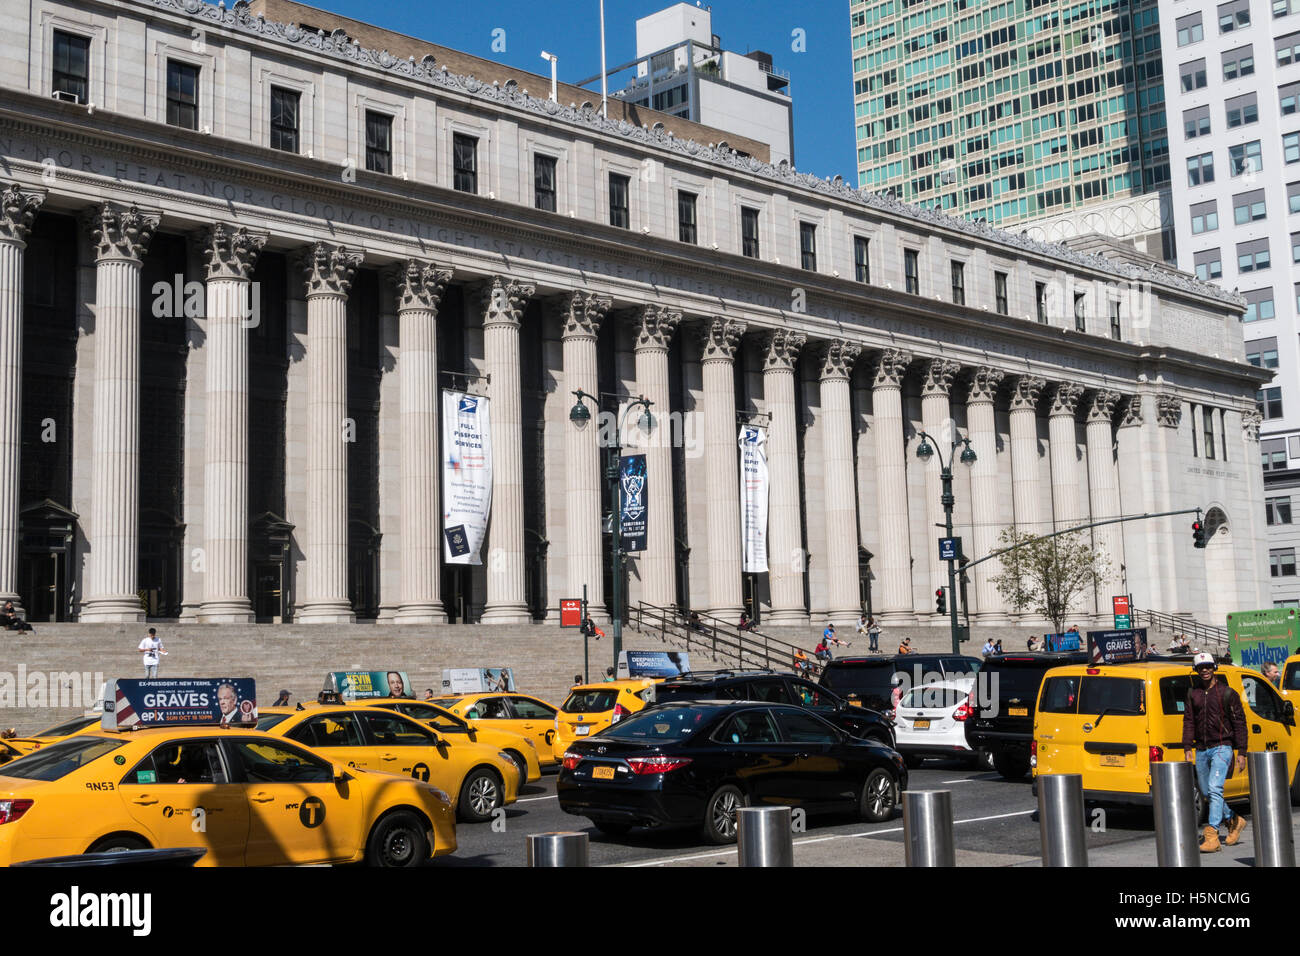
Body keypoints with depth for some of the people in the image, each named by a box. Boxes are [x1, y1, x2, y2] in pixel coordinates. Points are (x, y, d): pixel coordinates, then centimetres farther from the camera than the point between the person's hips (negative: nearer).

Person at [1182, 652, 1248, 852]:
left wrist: (1241, 752, -5)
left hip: (1221, 747, -6)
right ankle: (1234, 821, 35)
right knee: (1207, 792, 12)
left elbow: (1239, 723, -1)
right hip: (1201, 750, 6)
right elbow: (1188, 721, 11)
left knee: (1214, 789, -19)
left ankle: (1212, 837, -24)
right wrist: (1187, 748, 2)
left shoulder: (1227, 693, -2)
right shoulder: (1193, 693, 10)